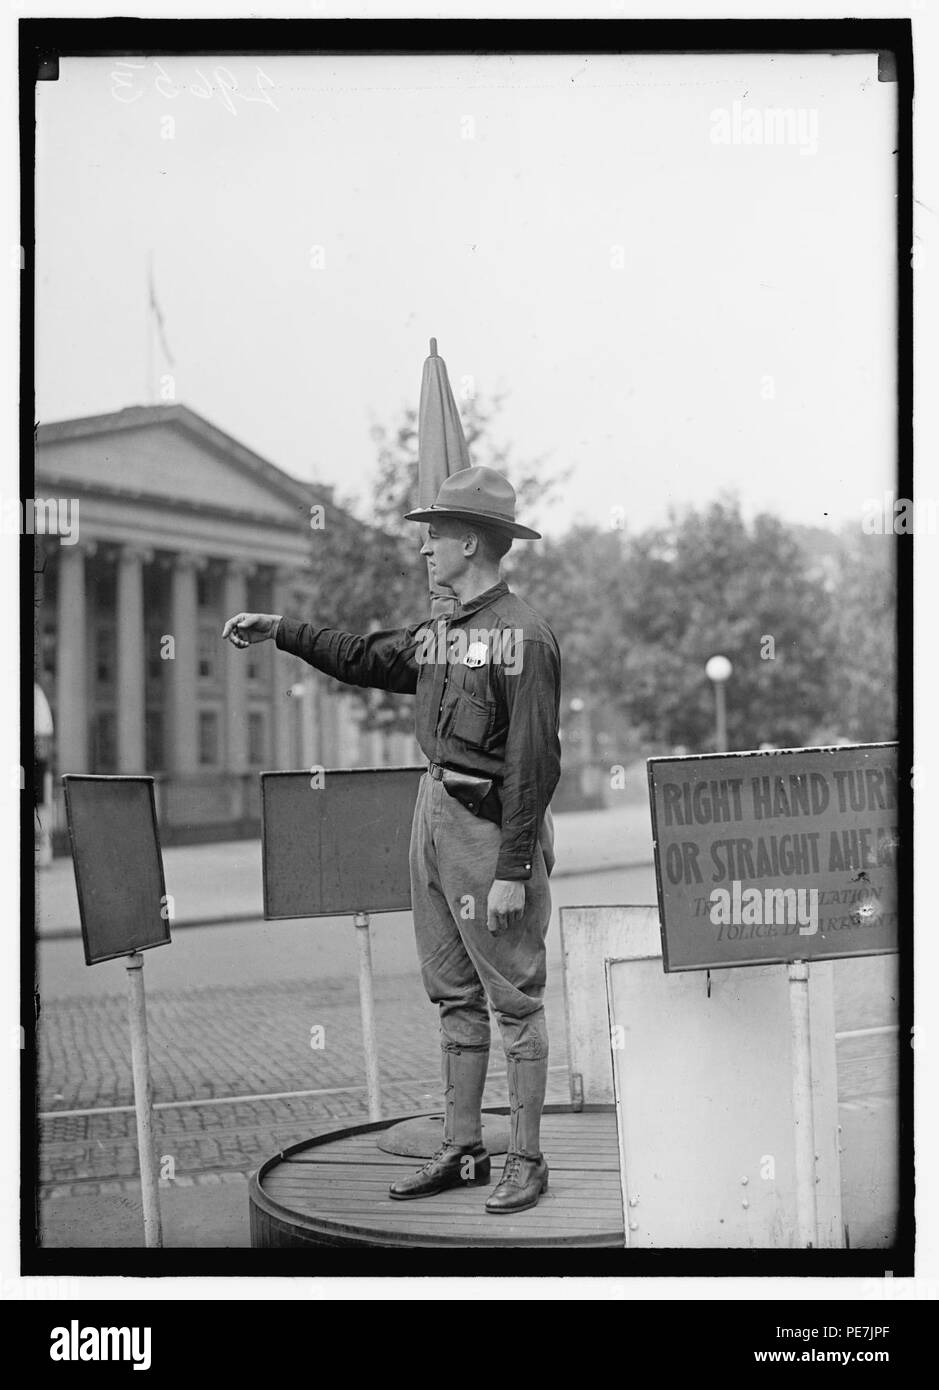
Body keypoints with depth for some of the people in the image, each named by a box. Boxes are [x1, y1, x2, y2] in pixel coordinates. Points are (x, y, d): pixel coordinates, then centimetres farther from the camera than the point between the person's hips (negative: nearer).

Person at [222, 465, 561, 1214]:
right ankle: (462, 1148, 23)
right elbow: (362, 658, 27)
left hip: (490, 821, -9)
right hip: (433, 811, 9)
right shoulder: (438, 633, 10)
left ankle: (526, 1160, 9)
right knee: (454, 994, 14)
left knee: (514, 996, 0)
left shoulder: (525, 635, -15)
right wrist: (280, 630, 21)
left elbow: (533, 762, -18)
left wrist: (513, 870, -20)